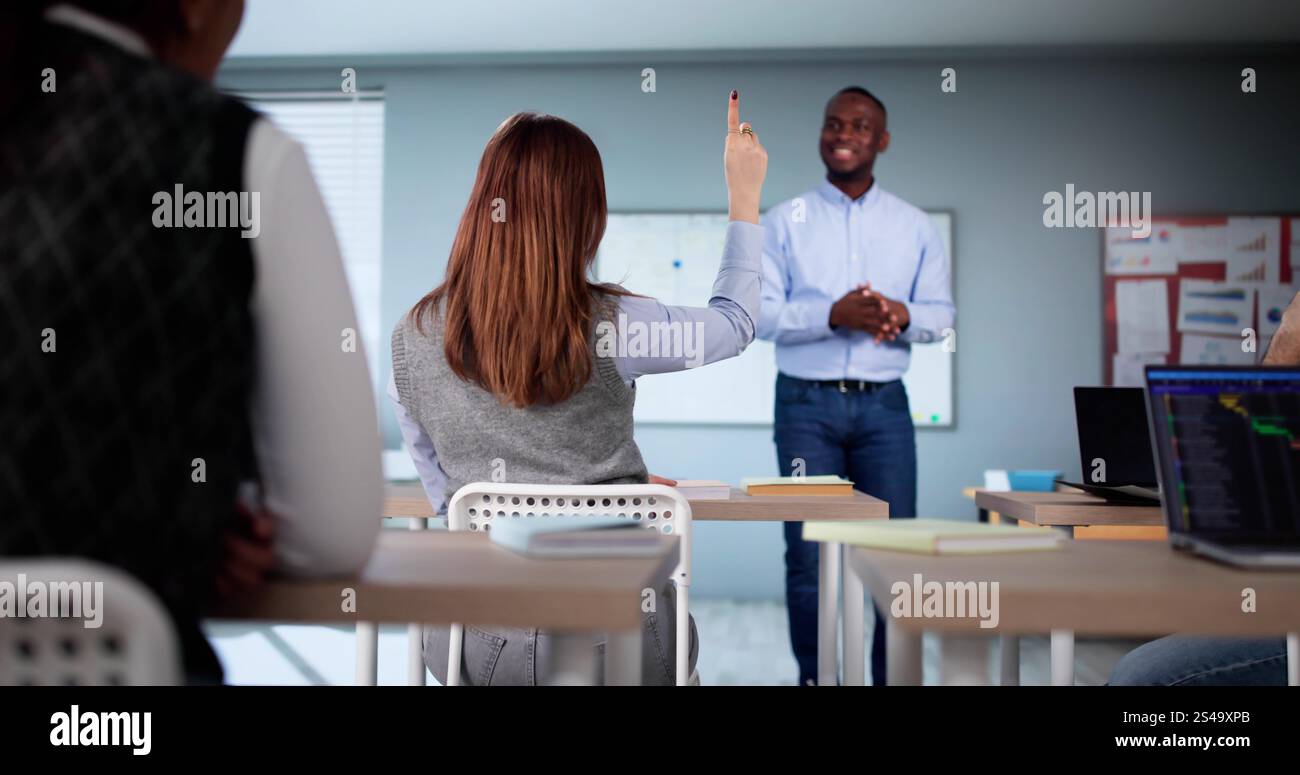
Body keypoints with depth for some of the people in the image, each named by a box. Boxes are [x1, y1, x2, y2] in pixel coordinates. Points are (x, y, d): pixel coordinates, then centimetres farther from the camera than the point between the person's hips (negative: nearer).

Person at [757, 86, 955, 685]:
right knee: (808, 552, 1)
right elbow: (758, 314, -4)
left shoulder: (915, 227, 10)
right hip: (807, 404, -1)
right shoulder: (784, 222, 4)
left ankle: (894, 678, 15)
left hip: (883, 404, 2)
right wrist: (833, 314, -18)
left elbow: (941, 314, 8)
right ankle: (814, 677, 14)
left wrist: (903, 316, -15)